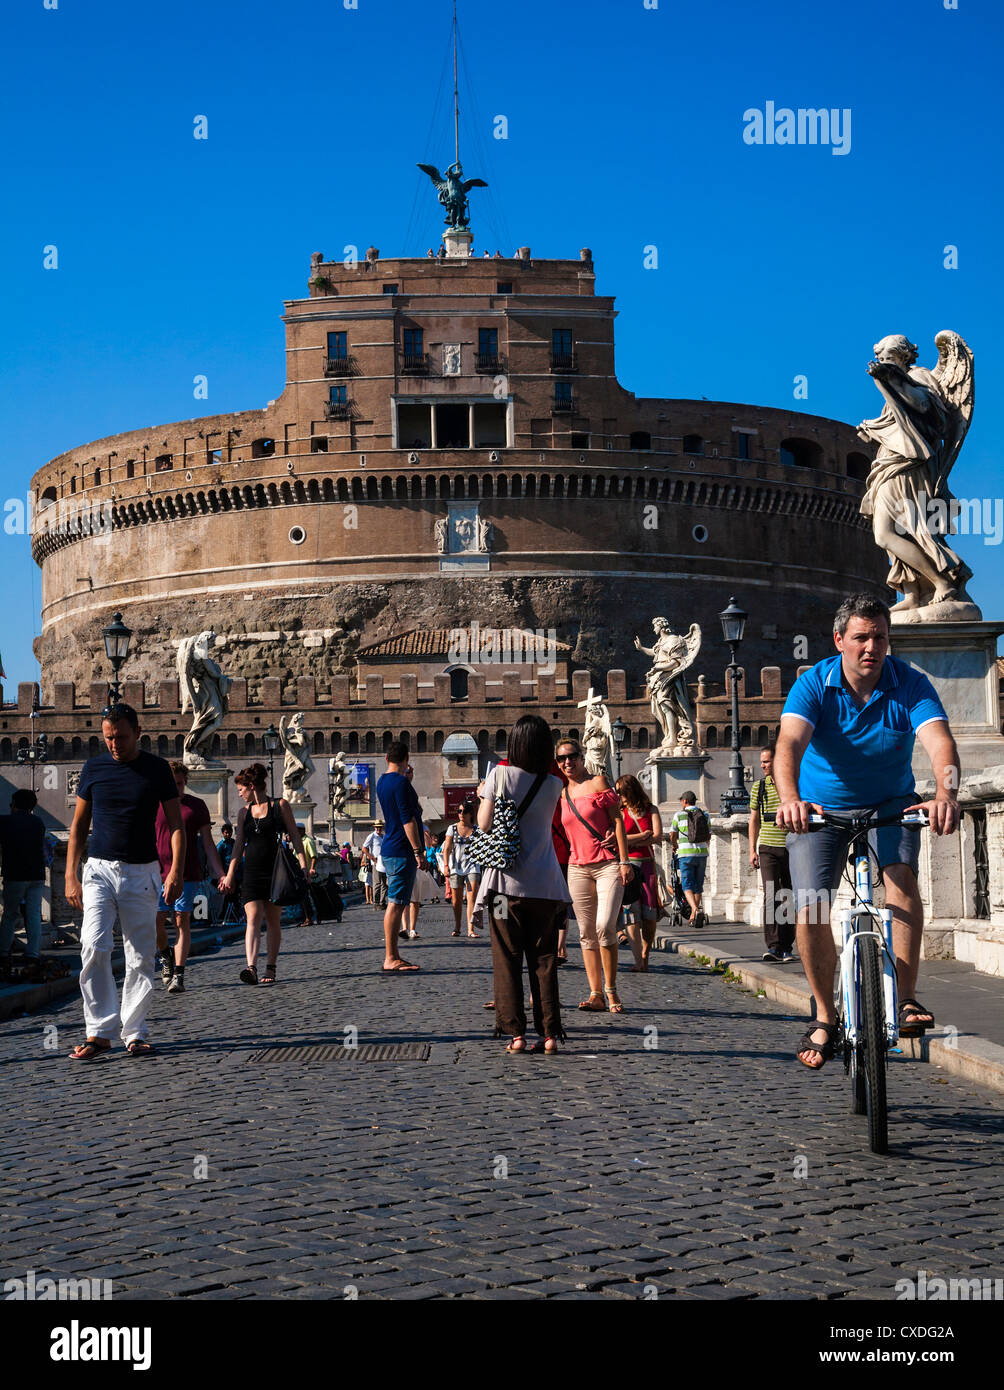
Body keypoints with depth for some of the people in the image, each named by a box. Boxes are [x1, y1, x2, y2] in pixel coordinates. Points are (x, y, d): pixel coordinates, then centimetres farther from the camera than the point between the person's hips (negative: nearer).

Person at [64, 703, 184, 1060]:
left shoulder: (157, 769, 2)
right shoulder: (93, 768, 6)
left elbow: (176, 825, 4)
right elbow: (78, 826, 11)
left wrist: (176, 870, -9)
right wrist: (71, 876, 3)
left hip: (142, 873, 0)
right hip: (99, 869, 0)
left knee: (141, 956, 2)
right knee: (94, 948, -13)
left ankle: (135, 1033, 10)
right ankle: (99, 1032, -7)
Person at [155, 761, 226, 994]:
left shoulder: (197, 806, 7)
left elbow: (208, 843, 8)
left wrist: (220, 873, 1)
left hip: (188, 874, -1)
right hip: (159, 872, 1)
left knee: (182, 921, -5)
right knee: (155, 920, -5)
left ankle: (178, 975, -5)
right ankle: (166, 956, 24)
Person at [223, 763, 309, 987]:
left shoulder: (279, 806, 1)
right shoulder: (244, 812, 12)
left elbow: (294, 835, 1)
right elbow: (239, 844, 16)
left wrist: (303, 864, -7)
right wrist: (230, 874, 11)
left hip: (276, 870, -2)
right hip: (252, 871, 2)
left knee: (273, 920, 5)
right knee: (253, 919, -13)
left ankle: (270, 968, 13)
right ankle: (251, 967, -26)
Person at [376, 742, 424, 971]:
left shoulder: (382, 782, 16)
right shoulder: (401, 782, -14)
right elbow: (408, 820, -19)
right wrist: (418, 850, -19)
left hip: (391, 849, 10)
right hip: (401, 851, -10)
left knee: (397, 904, 12)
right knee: (396, 903, -9)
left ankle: (393, 957, 16)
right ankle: (390, 959, -9)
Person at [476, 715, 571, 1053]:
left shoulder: (500, 775, -6)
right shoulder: (553, 785, 2)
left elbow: (484, 822, -8)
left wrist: (484, 796, 10)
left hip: (506, 881, -2)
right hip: (544, 883, 2)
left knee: (507, 959, 4)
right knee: (544, 959, 7)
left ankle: (515, 1032, 1)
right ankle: (550, 1033, 4)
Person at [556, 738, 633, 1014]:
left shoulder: (598, 782, 0)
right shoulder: (561, 793, 13)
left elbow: (617, 820, -2)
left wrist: (624, 860, -8)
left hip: (608, 864, -5)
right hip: (578, 867, 5)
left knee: (605, 926, -17)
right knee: (586, 933, 2)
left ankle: (611, 991, -4)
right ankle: (596, 994, 6)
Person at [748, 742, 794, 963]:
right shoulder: (759, 787, 8)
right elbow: (754, 819, 14)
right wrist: (752, 849, 9)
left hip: (792, 849, -1)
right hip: (768, 848, 1)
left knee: (788, 899, 4)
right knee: (771, 896, -11)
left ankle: (786, 947, 11)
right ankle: (772, 946, -14)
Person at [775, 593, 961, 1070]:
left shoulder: (910, 684, -17)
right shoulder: (813, 685, -18)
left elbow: (939, 742, -33)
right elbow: (789, 743, -35)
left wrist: (945, 795, -55)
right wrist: (790, 799, -56)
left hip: (889, 805, 0)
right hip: (819, 809, 0)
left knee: (901, 874, -28)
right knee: (810, 912, -12)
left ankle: (905, 999, -22)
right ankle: (825, 1018, 6)